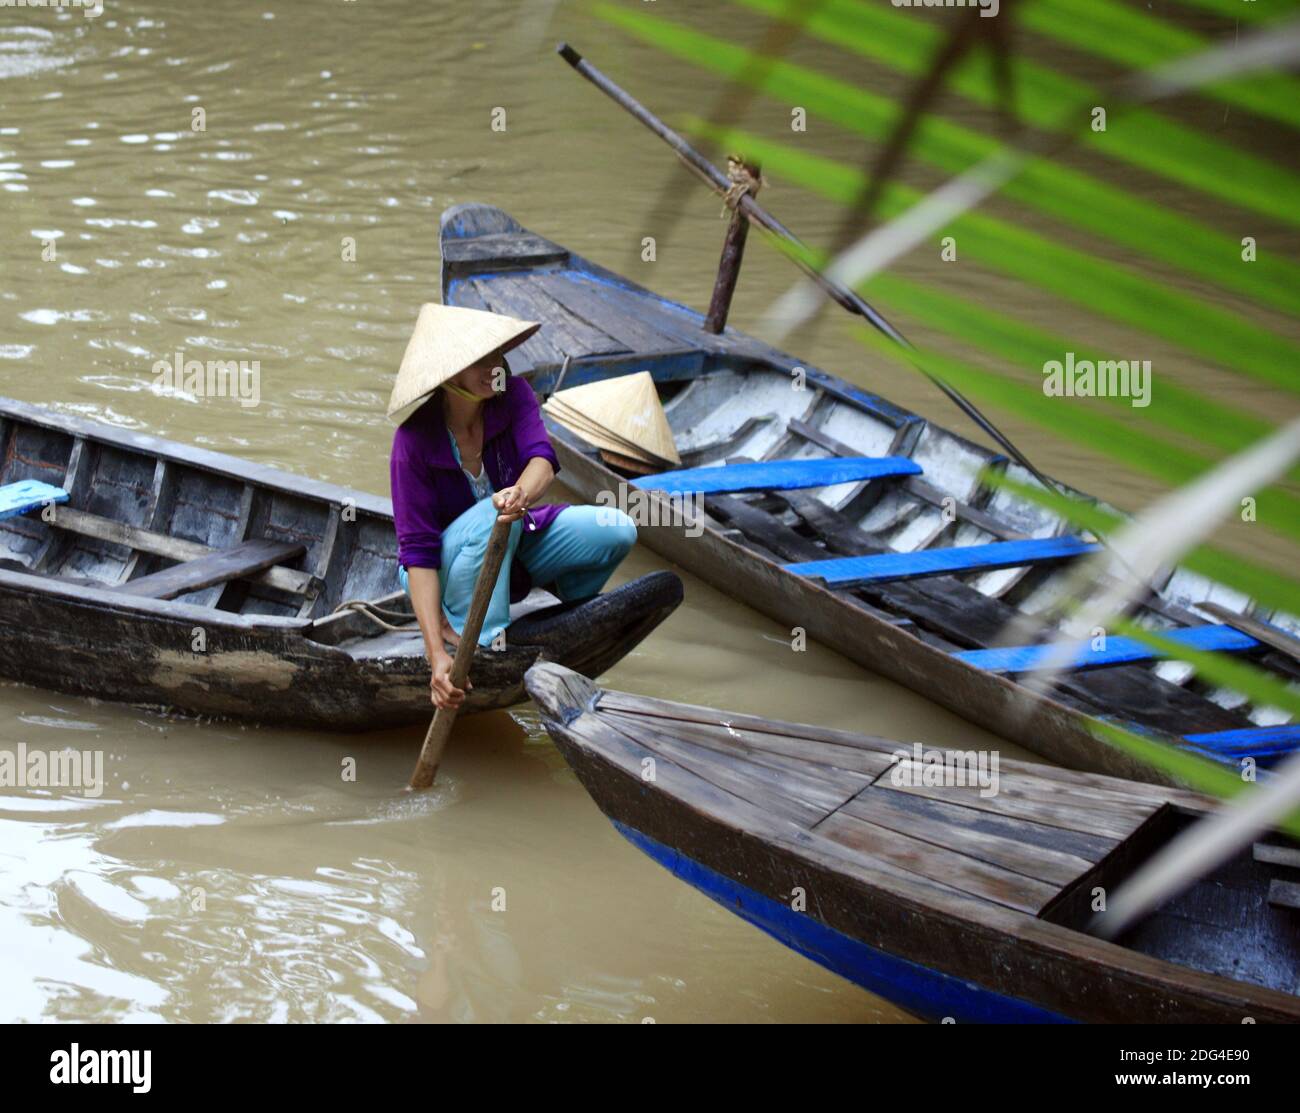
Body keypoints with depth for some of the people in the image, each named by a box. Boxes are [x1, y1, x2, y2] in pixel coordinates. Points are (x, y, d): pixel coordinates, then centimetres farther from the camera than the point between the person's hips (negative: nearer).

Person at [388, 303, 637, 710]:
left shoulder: (513, 396, -16)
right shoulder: (414, 443, -26)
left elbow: (542, 459, -34)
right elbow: (417, 554, -30)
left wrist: (522, 494, -62)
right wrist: (436, 655, -40)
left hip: (512, 550, 5)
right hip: (446, 568, -5)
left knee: (617, 530, -18)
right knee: (493, 515, -37)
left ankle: (571, 594, 12)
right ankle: (482, 645, -28)